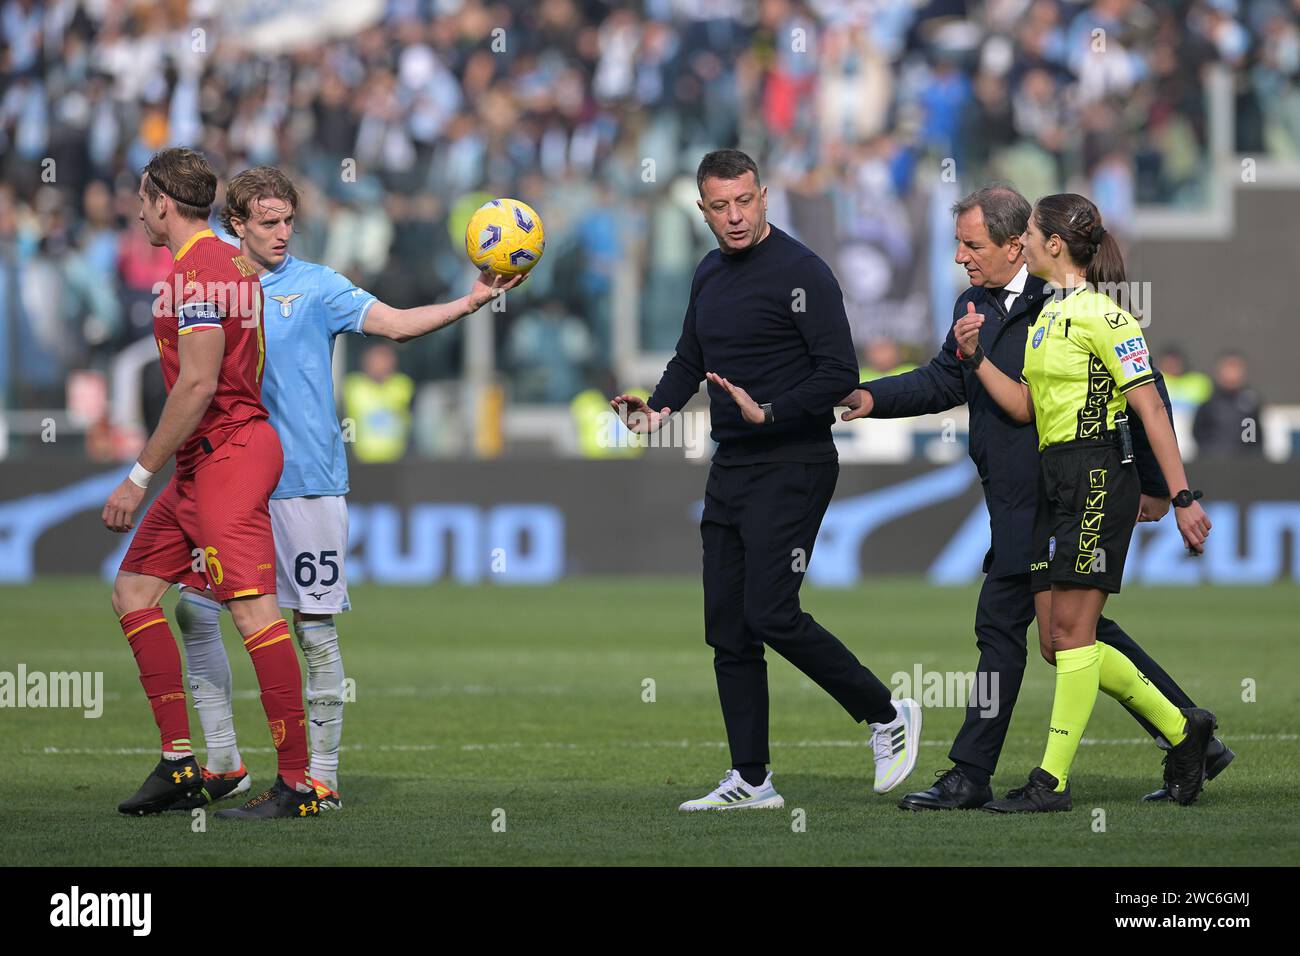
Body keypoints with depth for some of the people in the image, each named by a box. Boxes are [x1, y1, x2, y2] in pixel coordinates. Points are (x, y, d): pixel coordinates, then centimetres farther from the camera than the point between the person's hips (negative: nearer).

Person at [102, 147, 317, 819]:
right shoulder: (233, 263, 17)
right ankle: (179, 763, 13)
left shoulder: (196, 271, -15)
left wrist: (140, 476, -20)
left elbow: (198, 384, -22)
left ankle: (296, 783, -13)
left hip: (225, 455, -11)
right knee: (133, 591, 13)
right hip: (204, 462, 11)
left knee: (253, 612, -13)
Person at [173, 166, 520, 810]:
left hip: (306, 483, -3)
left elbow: (397, 323, -7)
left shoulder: (314, 286, 1)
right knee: (194, 609, -3)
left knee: (316, 630, -1)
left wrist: (472, 301, -19)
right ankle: (222, 762, 8)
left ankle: (322, 776, 5)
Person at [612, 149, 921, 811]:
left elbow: (839, 373, -16)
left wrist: (769, 413, -25)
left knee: (770, 614, -16)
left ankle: (886, 716, 1)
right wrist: (659, 407, 6)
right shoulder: (709, 276, 14)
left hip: (792, 467, -8)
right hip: (730, 470, 8)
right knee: (727, 628, 6)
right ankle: (750, 781, 11)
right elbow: (690, 359, 26)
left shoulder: (800, 272, -11)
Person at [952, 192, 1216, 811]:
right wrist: (975, 357, 3)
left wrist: (1182, 498, -15)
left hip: (1099, 475, -9)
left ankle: (1052, 780, -6)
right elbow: (1024, 407, 17)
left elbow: (1151, 410, -13)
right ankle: (1181, 729, 19)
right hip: (1055, 479, 9)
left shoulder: (1101, 315, -11)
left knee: (1072, 629, -8)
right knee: (1058, 639, 7)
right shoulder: (1047, 314, 16)